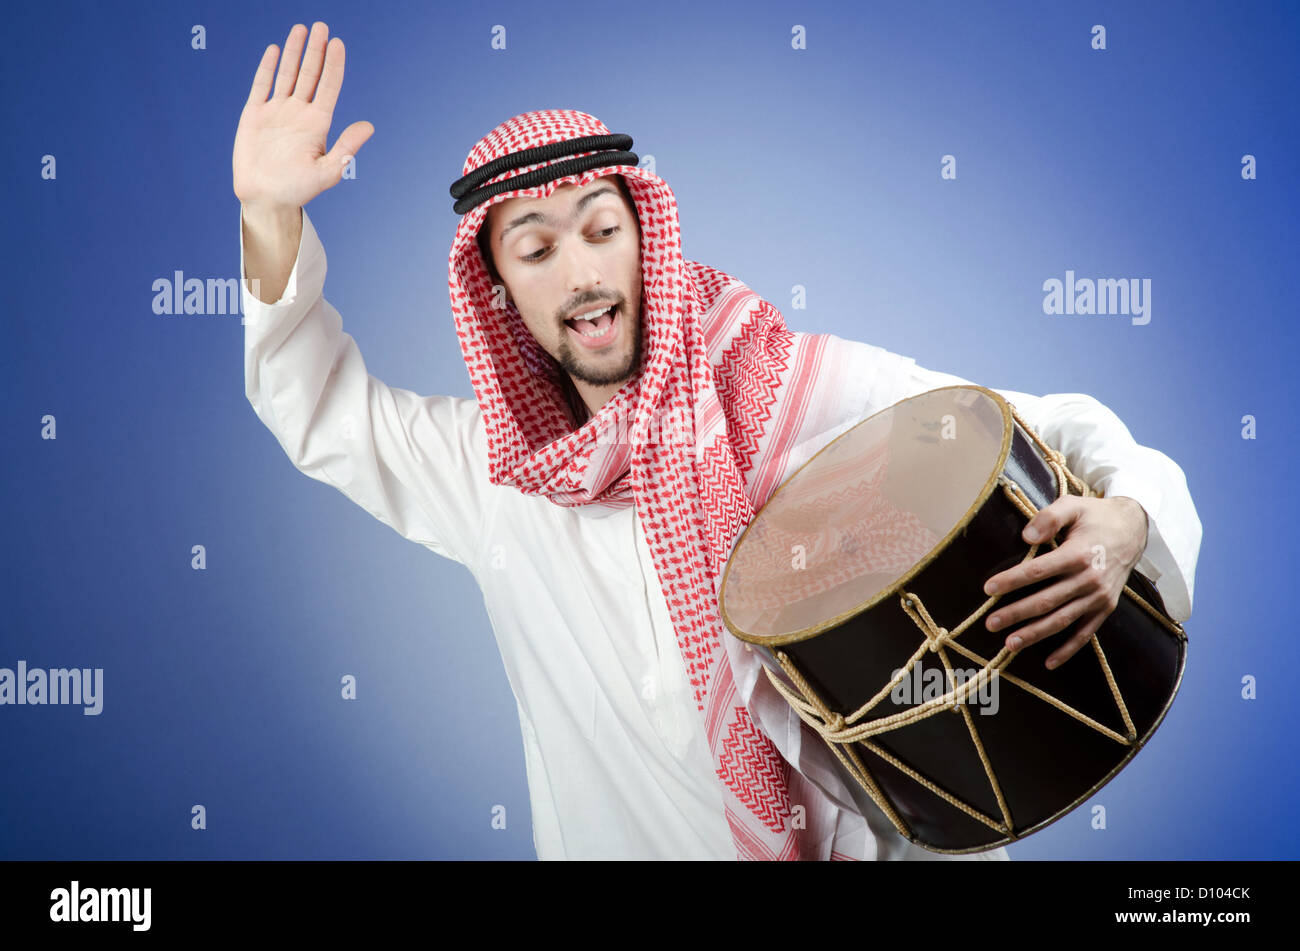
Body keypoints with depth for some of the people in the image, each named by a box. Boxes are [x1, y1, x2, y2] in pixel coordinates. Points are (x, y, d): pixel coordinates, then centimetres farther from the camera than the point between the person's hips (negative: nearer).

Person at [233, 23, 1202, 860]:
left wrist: (1123, 519, -24)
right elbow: (322, 410, 16)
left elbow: (1064, 431, -2)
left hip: (870, 836, -3)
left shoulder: (823, 391, -7)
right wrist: (271, 217, 3)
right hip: (635, 837, 3)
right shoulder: (491, 465, 4)